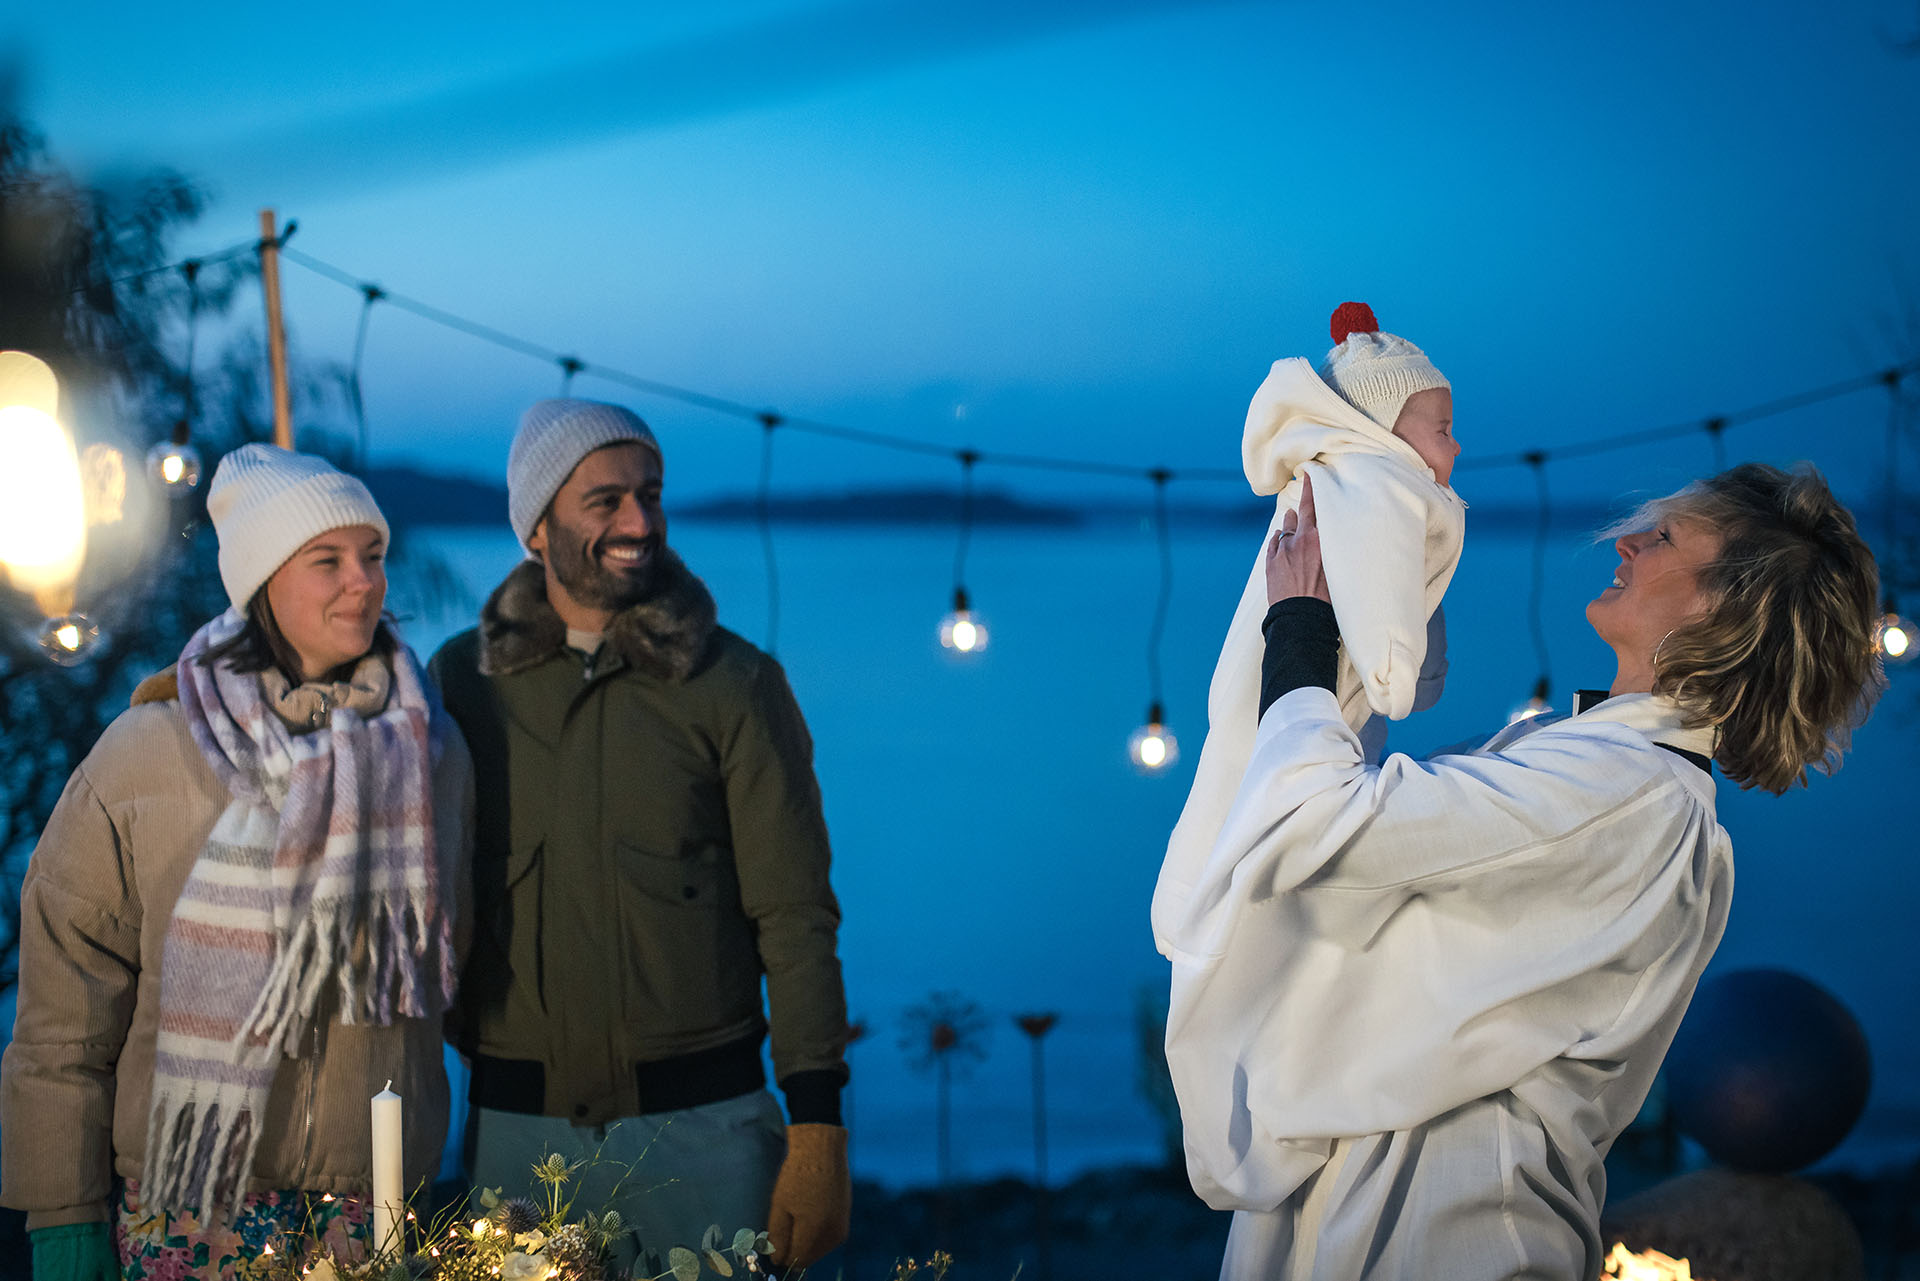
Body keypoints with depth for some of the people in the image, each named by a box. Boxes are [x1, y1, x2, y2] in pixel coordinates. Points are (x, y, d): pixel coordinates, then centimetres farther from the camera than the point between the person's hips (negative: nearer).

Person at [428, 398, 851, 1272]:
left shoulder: (731, 684, 1)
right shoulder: (462, 681, 6)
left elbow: (795, 918, -1)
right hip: (517, 1127, 2)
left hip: (701, 1127, -1)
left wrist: (817, 1129, -8)